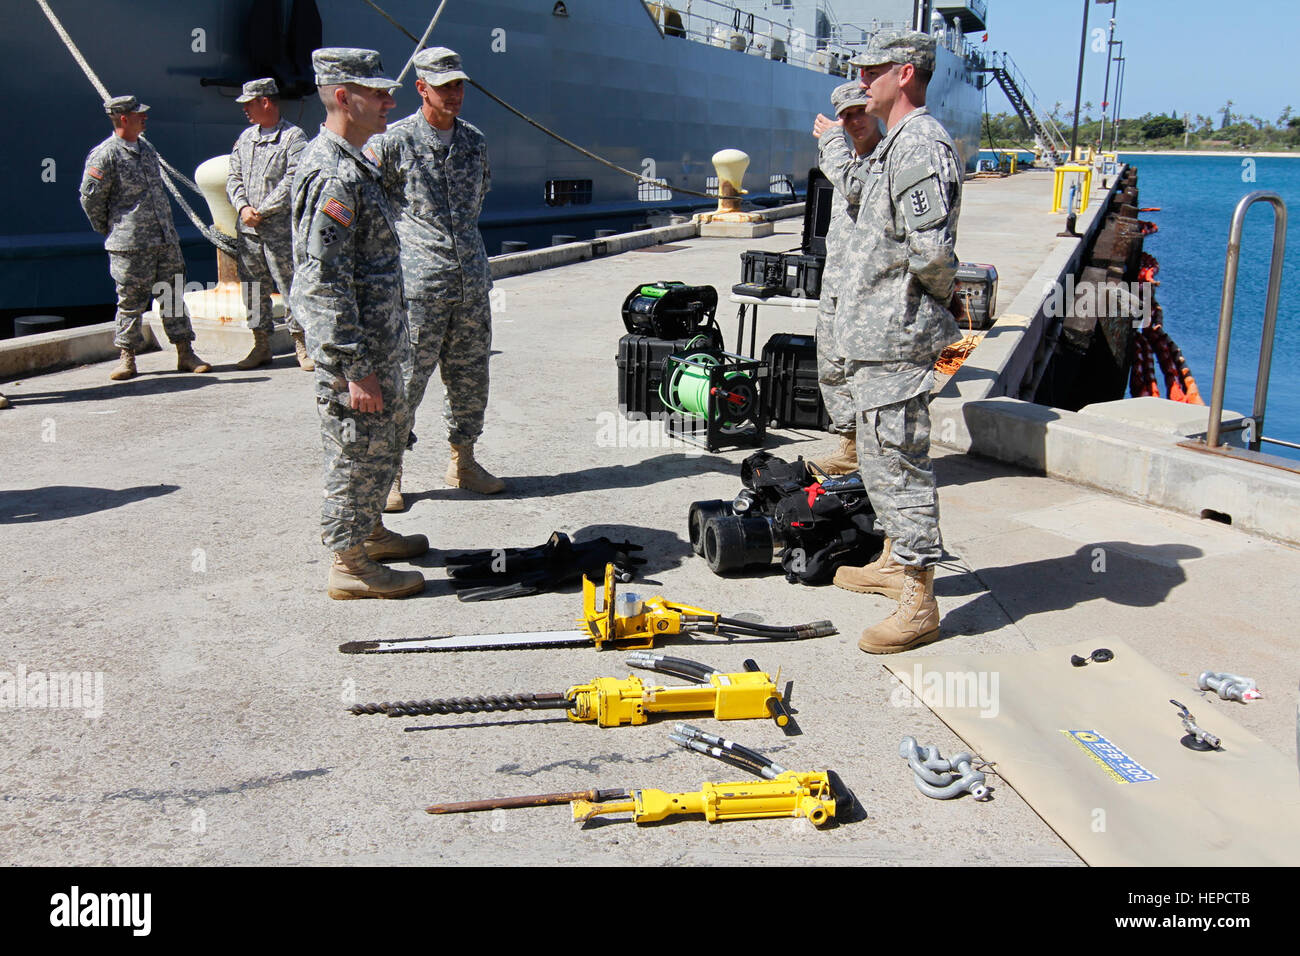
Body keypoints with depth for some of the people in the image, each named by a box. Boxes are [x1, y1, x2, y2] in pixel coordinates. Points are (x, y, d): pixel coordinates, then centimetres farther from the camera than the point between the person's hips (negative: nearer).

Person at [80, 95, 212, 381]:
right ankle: (127, 358, 11)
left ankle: (185, 354, 12)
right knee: (131, 301, 0)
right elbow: (90, 198, -4)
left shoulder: (147, 149, 15)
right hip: (131, 245, -6)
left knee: (174, 296, 6)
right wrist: (109, 229, 4)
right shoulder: (104, 156, -8)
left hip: (166, 239, 6)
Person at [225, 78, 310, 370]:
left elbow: (292, 183, -14)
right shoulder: (245, 137, 16)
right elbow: (234, 177, 14)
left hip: (280, 229, -7)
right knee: (253, 288, 9)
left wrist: (262, 211, -13)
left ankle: (302, 346, 5)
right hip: (248, 229, 7)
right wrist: (242, 206, -5)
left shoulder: (293, 137, -6)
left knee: (290, 286, -4)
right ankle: (261, 345, 18)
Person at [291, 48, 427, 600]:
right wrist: (356, 369, -25)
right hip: (353, 349, -11)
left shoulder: (347, 163, 13)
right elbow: (324, 283, -25)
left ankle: (369, 532, 38)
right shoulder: (334, 175, -21)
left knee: (383, 443, 22)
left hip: (375, 344, 11)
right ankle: (350, 565, 12)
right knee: (359, 450, 0)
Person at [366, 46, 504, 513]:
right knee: (406, 378, -3)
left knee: (470, 376, 11)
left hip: (471, 281, 6)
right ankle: (388, 472, 9)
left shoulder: (475, 140, 13)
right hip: (419, 284, -5)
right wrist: (402, 238, 4)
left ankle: (463, 462, 25)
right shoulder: (394, 141, -4)